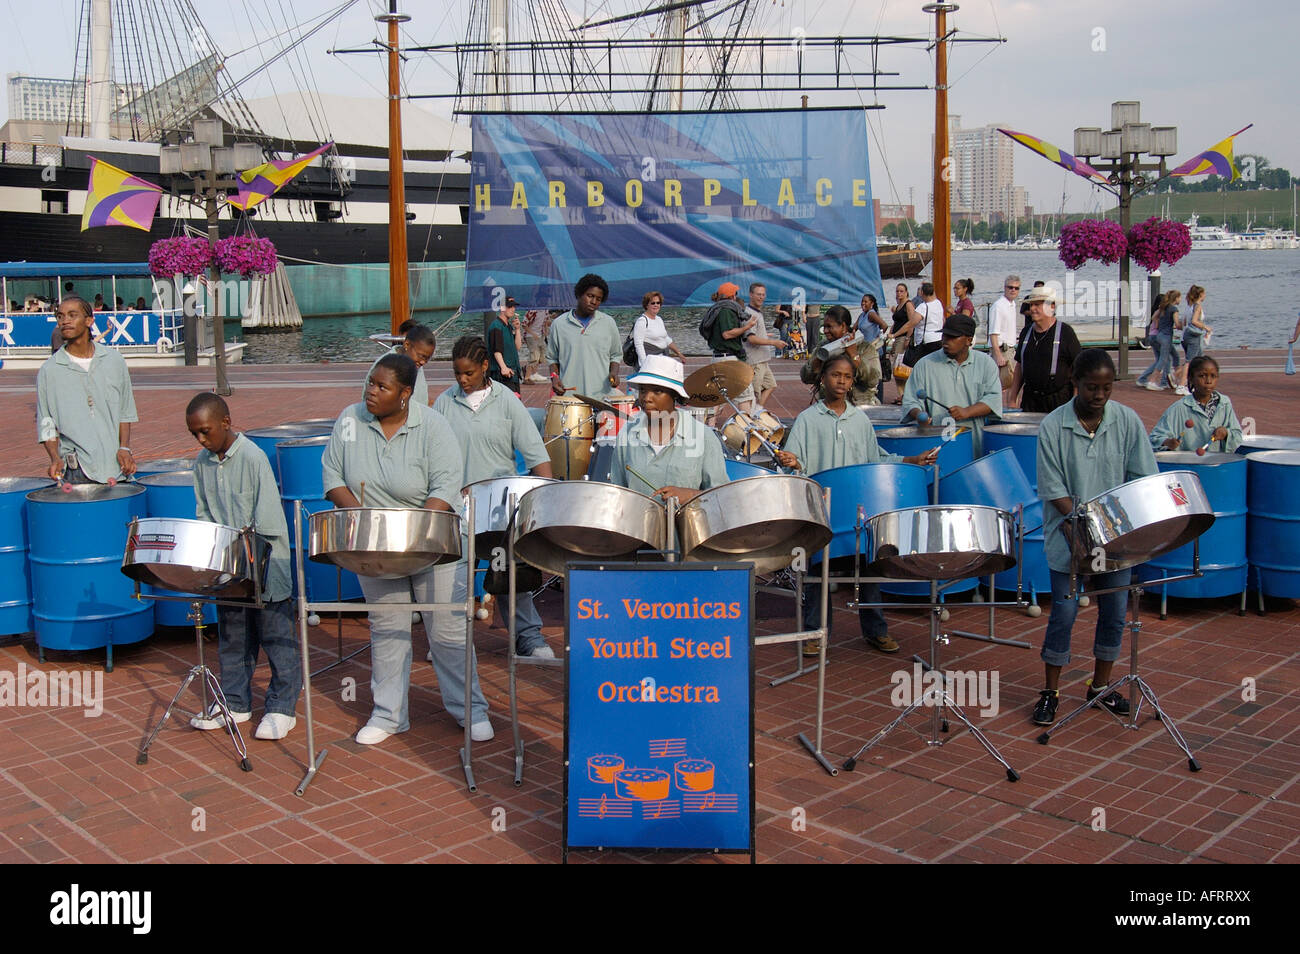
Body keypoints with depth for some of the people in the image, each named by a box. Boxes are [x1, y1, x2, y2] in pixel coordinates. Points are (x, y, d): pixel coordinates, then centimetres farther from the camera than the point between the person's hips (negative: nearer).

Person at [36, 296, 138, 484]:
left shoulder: (113, 361, 8)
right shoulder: (49, 370, 3)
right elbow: (46, 424, 4)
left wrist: (124, 448, -1)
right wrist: (55, 458, -11)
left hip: (114, 464, 2)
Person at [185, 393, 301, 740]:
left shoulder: (252, 458, -16)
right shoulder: (202, 463, 3)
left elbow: (268, 523, -17)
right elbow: (204, 514, 11)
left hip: (265, 568, -6)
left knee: (277, 639, 4)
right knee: (232, 639, 16)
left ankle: (282, 708, 13)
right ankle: (235, 704, 29)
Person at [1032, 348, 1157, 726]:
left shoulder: (1127, 421, -2)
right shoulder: (1053, 427, -9)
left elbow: (1142, 478, -1)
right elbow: (1054, 490, -9)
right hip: (1069, 539, -3)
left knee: (1114, 613, 10)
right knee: (1064, 614, 0)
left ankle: (1100, 686, 28)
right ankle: (1050, 692, 14)